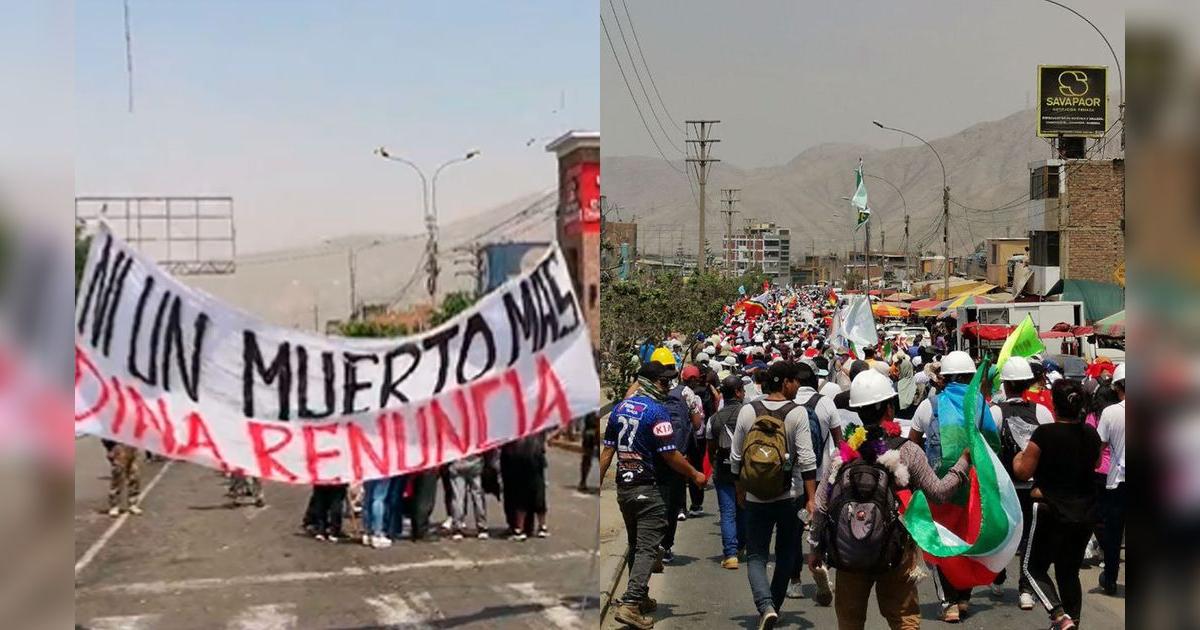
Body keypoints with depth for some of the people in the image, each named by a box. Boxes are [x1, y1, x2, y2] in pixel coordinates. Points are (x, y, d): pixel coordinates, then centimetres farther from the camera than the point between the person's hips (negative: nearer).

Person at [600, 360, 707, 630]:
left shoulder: (620, 408, 8)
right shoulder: (656, 411, -14)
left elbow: (607, 450, 9)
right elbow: (670, 455, -15)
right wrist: (694, 474, -2)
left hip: (624, 487, 7)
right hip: (648, 490, -7)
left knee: (635, 545, 18)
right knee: (647, 548, -6)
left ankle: (641, 598, 28)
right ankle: (630, 605, -15)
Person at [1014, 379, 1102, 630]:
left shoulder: (1044, 434, -17)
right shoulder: (1091, 434, 1)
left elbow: (1023, 472, -12)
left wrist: (1018, 457, 8)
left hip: (1051, 512, -6)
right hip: (1085, 513, 6)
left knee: (1033, 567, 7)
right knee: (1069, 572, 16)